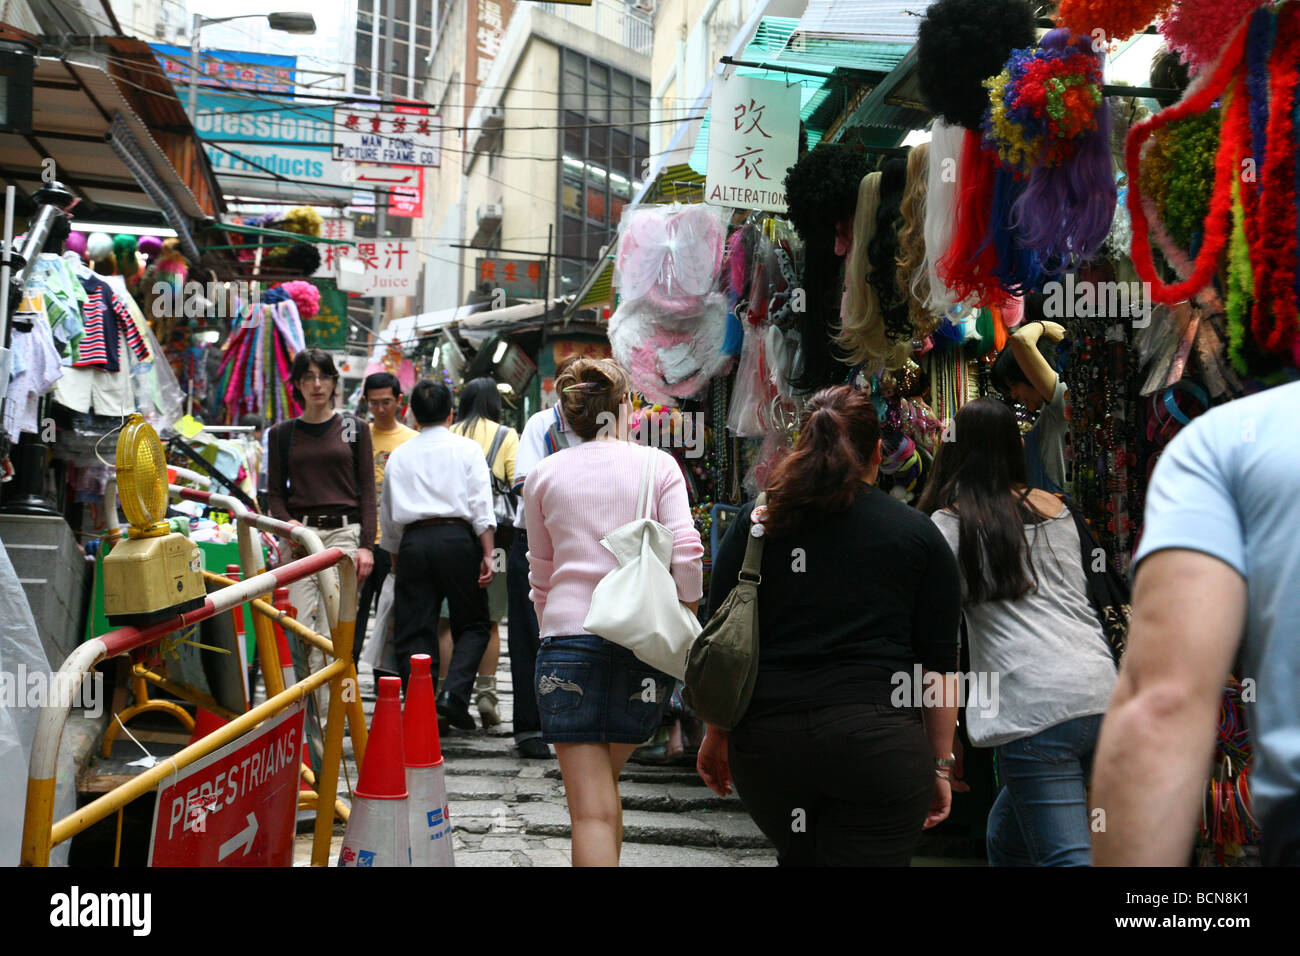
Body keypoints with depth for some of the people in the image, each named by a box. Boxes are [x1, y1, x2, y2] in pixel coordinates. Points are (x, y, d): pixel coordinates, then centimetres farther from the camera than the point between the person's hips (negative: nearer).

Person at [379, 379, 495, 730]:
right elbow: (481, 506, -3)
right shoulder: (467, 449, 8)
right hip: (456, 538, -2)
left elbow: (388, 516, 22)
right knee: (472, 625, 7)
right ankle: (454, 694, -12)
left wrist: (396, 559, 31)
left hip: (412, 542, 3)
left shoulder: (399, 456, 17)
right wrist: (487, 554, -5)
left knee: (413, 632, 5)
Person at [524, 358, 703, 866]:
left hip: (568, 635, -1)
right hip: (642, 638, 1)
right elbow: (686, 555, -4)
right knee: (605, 783, 20)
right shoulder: (658, 466, 5)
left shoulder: (543, 475, 9)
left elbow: (541, 575, 15)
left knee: (592, 809, -1)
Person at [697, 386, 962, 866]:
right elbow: (939, 663, 3)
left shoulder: (754, 524, 6)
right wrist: (940, 763, 10)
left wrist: (716, 735, 15)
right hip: (878, 742, -2)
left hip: (766, 739, 3)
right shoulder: (917, 533, 4)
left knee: (798, 857, 25)